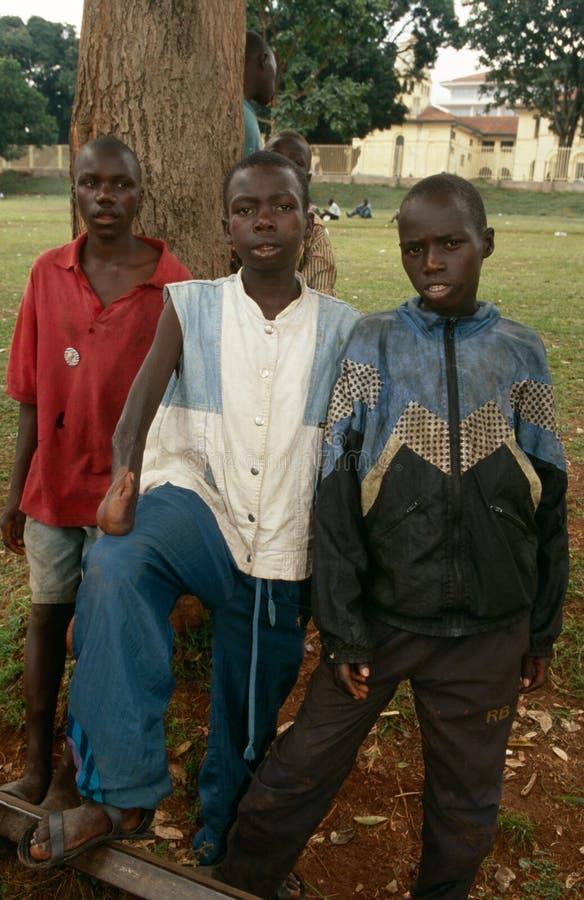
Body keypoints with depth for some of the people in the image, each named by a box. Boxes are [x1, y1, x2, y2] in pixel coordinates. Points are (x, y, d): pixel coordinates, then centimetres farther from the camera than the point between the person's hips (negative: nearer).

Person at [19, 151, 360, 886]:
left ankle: (224, 850, 47)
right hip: (199, 506, -1)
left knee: (250, 723, 16)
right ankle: (124, 796, -21)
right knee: (115, 567, -36)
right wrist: (125, 474, -35)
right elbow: (140, 403, -15)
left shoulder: (342, 328, -1)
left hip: (282, 553, 2)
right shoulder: (189, 307, -2)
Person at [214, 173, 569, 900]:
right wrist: (341, 625, -9)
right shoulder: (372, 345, -4)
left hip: (489, 632, 2)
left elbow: (547, 505, 5)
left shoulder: (521, 354, 1)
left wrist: (541, 630, 7)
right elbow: (336, 496, -6)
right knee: (296, 778, 9)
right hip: (380, 615, -1)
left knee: (466, 806, 18)